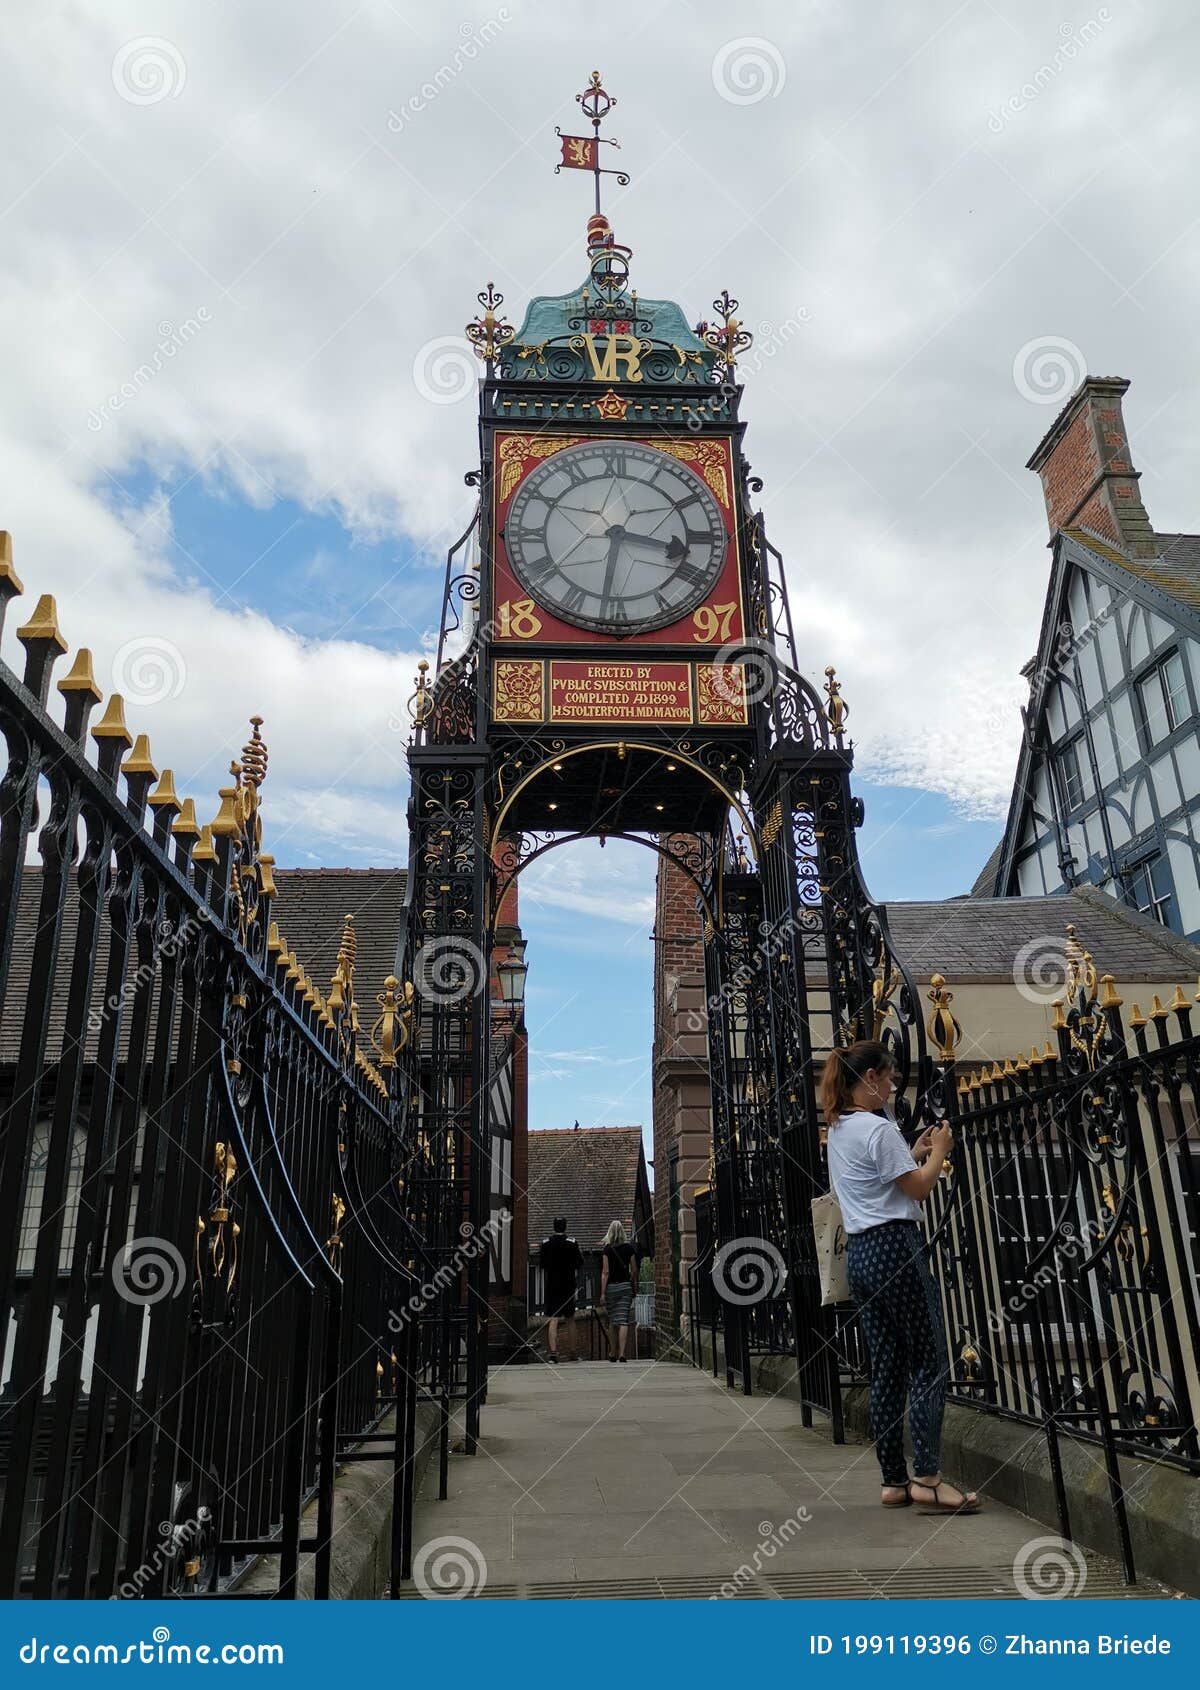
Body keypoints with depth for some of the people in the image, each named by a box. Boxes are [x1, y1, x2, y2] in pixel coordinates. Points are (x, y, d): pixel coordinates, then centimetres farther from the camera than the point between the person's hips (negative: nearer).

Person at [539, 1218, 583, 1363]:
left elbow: (541, 1263, 7)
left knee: (553, 1320, -1)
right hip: (568, 1285, 0)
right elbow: (579, 1263, -1)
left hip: (551, 1285, 0)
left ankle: (553, 1351, -15)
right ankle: (573, 1352, 18)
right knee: (570, 1320, 13)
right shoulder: (572, 1243, -6)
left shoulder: (545, 1243, -1)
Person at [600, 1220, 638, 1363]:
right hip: (626, 1286, 1)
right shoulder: (629, 1248, -1)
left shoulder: (607, 1249, -7)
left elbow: (605, 1272, -9)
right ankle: (622, 1353, -10)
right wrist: (634, 1286, 16)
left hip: (611, 1287, -1)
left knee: (612, 1321, 11)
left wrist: (603, 1293, -7)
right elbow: (634, 1271, 3)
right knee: (623, 1320, -1)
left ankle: (613, 1353, 17)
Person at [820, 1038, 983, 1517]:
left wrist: (916, 1152, 20)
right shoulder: (878, 1128, -12)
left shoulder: (838, 1130, 16)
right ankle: (927, 1478, -5)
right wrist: (938, 1152, 7)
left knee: (886, 1369, 9)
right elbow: (919, 1188, -8)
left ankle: (894, 1481, 12)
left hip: (859, 1252, 9)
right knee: (929, 1363, -3)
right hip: (894, 1247, -9)